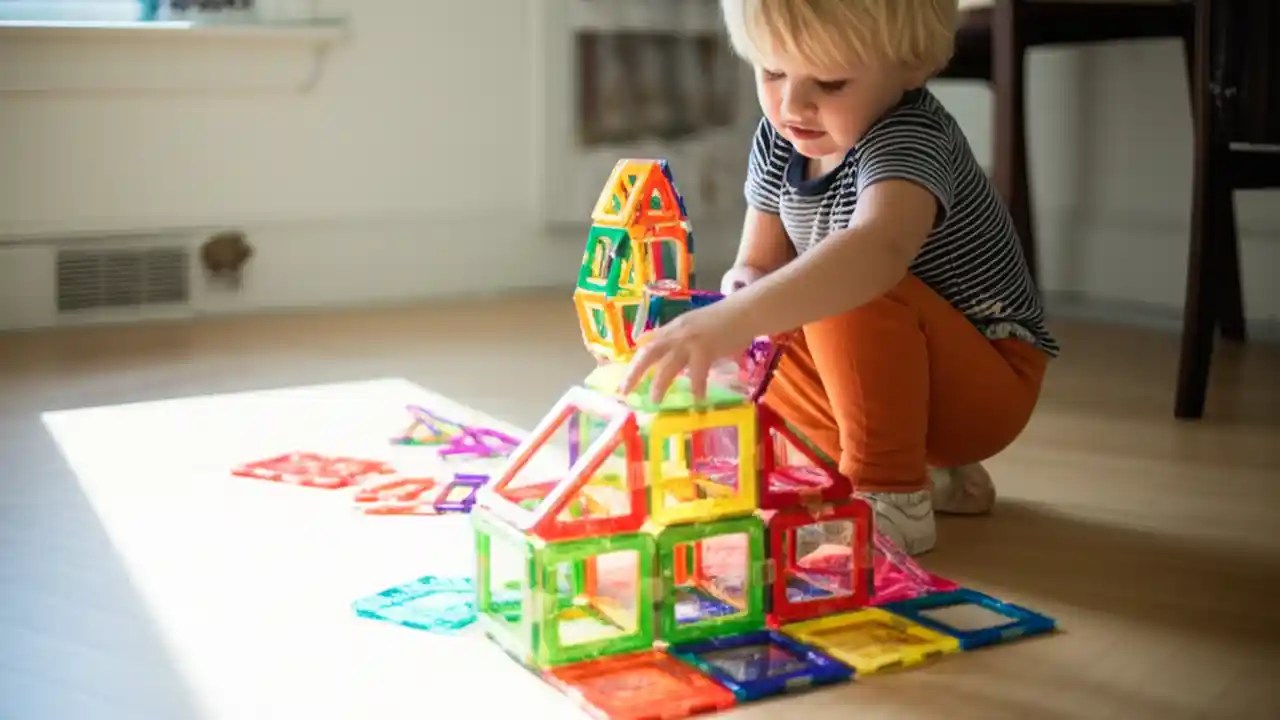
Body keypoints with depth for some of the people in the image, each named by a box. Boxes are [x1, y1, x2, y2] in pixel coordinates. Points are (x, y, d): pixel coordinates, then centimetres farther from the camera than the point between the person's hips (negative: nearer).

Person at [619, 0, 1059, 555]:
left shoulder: (907, 137, -27)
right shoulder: (778, 141, -3)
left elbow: (880, 249, -49)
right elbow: (758, 264, 6)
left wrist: (733, 319, -59)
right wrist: (742, 289, -19)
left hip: (988, 387, -8)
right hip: (907, 378, 9)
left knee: (855, 295, -32)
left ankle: (890, 499, -17)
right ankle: (931, 472, 8)